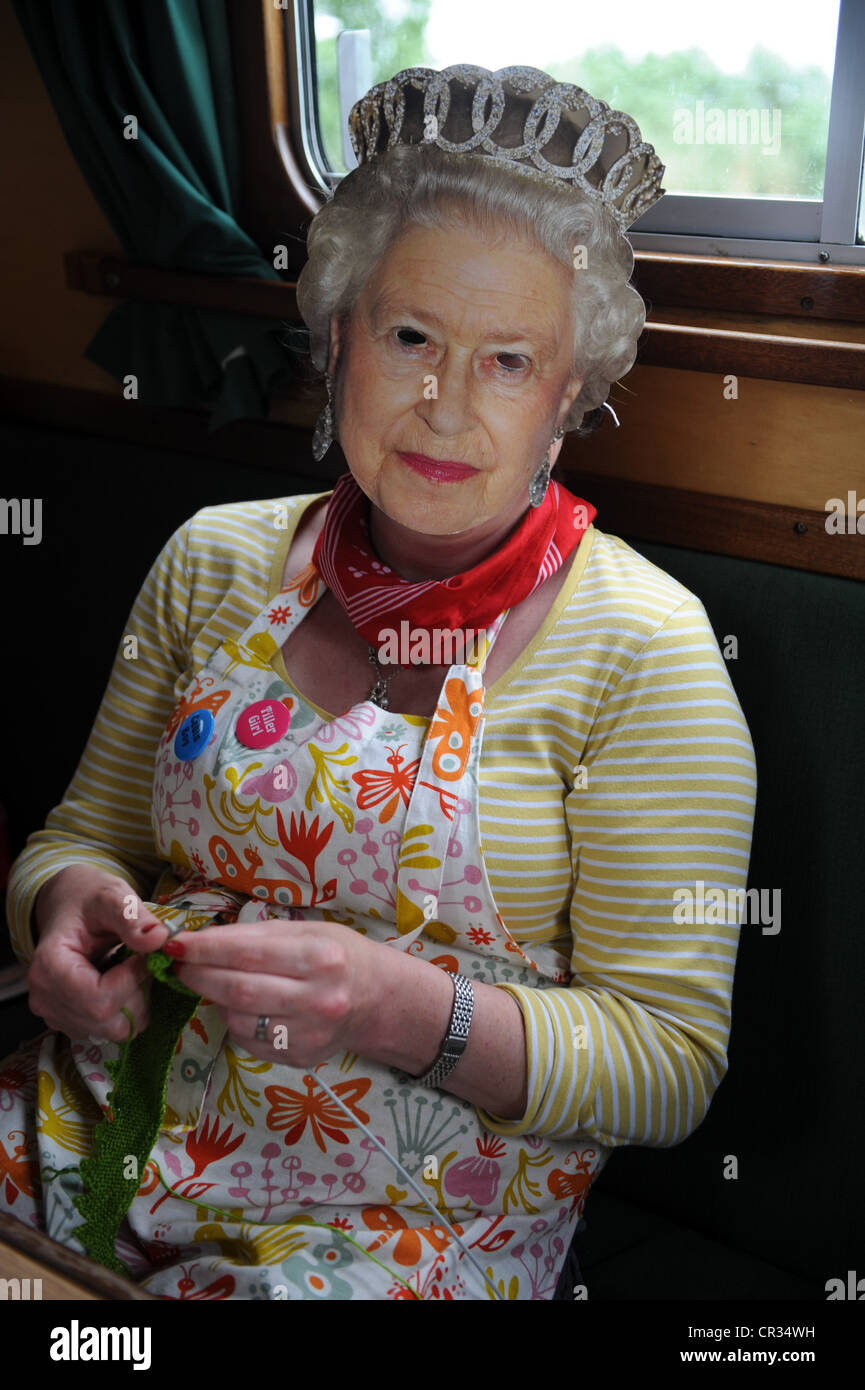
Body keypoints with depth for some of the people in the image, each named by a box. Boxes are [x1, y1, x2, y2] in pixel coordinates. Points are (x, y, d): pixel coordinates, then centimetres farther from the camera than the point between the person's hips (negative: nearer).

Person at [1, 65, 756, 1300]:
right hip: (118, 1137, 4)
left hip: (420, 1221, -3)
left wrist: (410, 1010, -24)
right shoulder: (215, 559, 4)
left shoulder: (639, 644, -9)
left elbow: (668, 1063, -9)